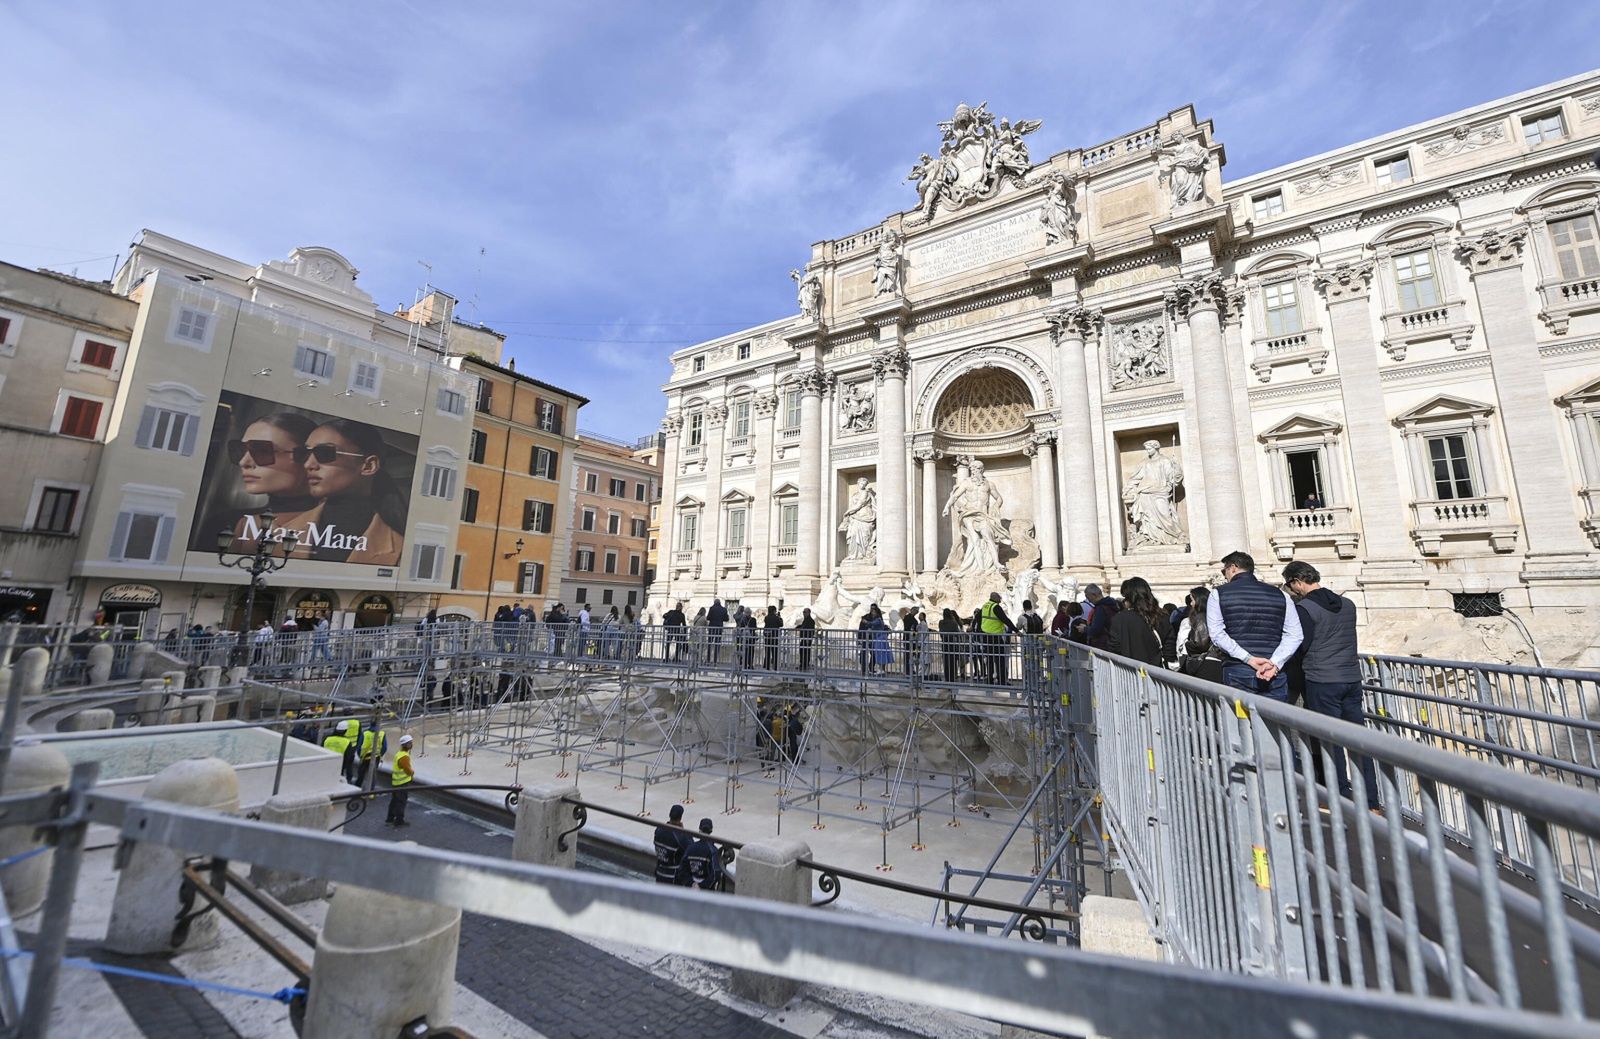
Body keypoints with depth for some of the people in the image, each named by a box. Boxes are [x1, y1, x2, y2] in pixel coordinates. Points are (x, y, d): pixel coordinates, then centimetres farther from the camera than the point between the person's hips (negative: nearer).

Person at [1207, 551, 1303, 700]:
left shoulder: (1219, 594, 2)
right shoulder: (1280, 594, 10)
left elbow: (1217, 634, -8)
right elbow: (1294, 635, 1)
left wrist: (1249, 659, -10)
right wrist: (1274, 663, -8)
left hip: (1236, 673, -2)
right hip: (1275, 674, 2)